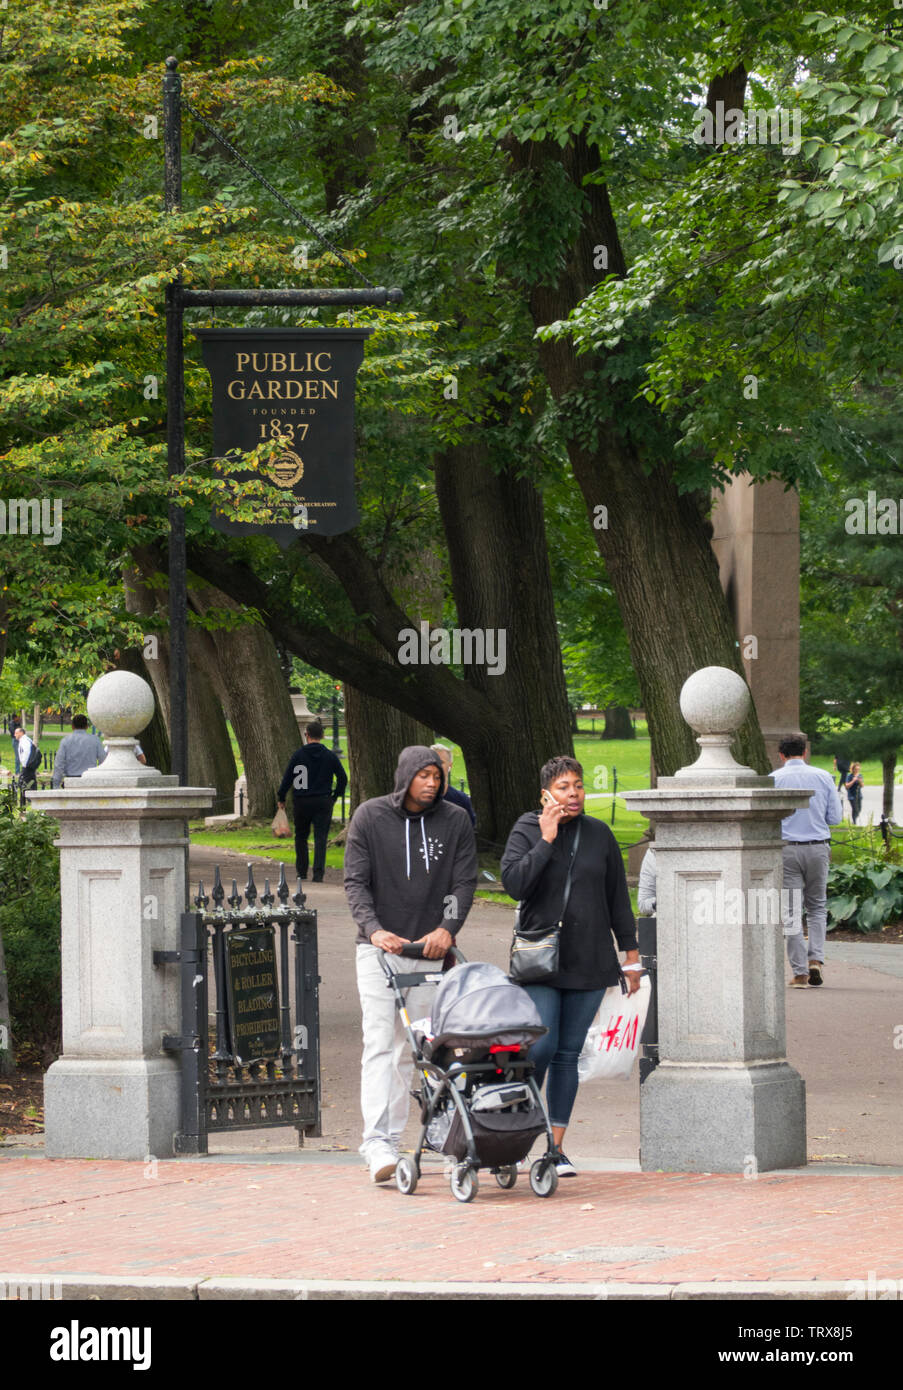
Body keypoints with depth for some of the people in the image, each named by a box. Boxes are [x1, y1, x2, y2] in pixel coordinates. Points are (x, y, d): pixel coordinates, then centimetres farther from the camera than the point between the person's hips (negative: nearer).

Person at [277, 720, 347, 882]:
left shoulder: (298, 755, -5)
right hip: (323, 802, 0)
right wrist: (335, 796, 17)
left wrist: (281, 798, 6)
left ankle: (302, 871, 18)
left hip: (302, 802, 0)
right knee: (321, 838, -2)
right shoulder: (330, 756, 1)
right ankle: (318, 872, -15)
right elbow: (343, 778, 4)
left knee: (301, 837, 15)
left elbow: (287, 778, -5)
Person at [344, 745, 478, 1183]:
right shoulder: (369, 817, -1)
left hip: (429, 950, 2)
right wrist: (373, 928, -20)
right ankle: (378, 1141, -21)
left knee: (412, 1048, 5)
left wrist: (448, 927, -17)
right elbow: (355, 881, -3)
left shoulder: (455, 821, 3)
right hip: (379, 948, -2)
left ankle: (392, 1135, 14)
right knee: (380, 1044, -13)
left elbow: (465, 882, 0)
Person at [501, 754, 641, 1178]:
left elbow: (618, 898, 13)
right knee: (541, 1047, -14)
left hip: (589, 962, 3)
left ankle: (556, 1147, 9)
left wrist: (630, 954, 11)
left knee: (568, 1054, 5)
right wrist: (546, 841, -16)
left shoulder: (599, 835, 8)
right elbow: (514, 882, -15)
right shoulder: (526, 832, 0)